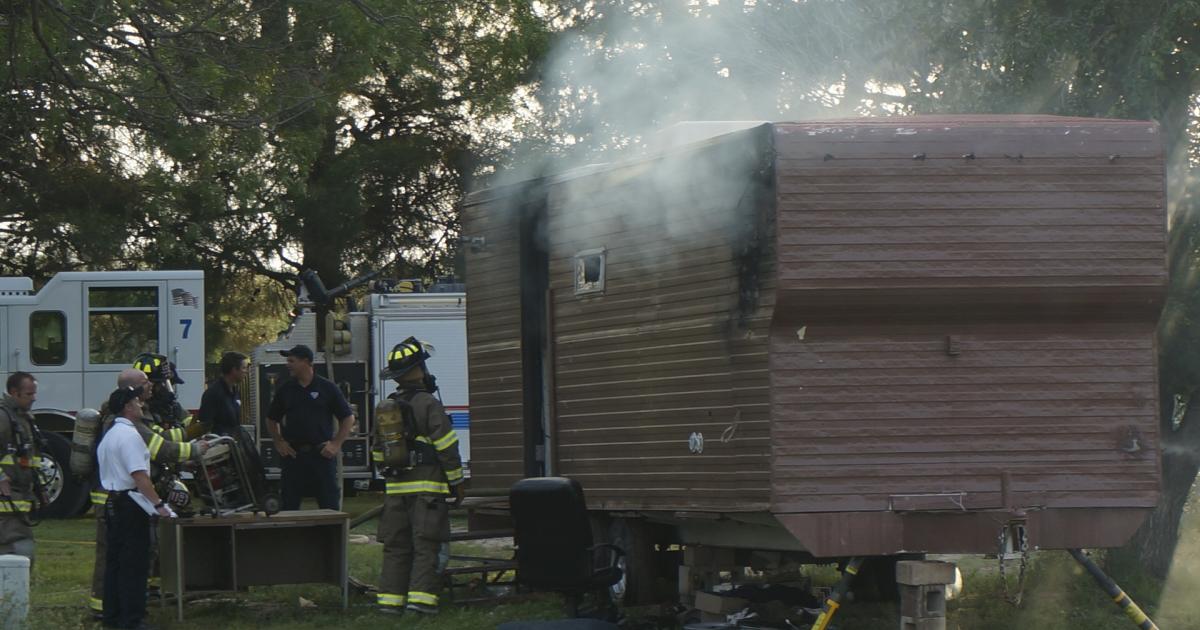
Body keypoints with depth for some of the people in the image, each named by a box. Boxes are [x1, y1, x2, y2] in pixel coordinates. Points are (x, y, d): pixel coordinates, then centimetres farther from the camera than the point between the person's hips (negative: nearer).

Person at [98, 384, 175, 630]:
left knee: (115, 561, 13)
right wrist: (159, 504, -22)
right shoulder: (129, 435, -15)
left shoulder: (109, 435, 16)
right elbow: (139, 475, -23)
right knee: (134, 564, -7)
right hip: (130, 503, -10)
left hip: (113, 504, 10)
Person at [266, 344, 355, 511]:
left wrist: (336, 444, -4)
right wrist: (279, 442, 6)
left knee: (329, 504, -2)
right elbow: (272, 419, 19)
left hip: (322, 453, -2)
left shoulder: (327, 388, 1)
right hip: (292, 453, 2)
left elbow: (348, 418, 4)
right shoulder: (285, 389, 8)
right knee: (289, 503, 3)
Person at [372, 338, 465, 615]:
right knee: (426, 544, -6)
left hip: (396, 488, 6)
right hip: (427, 486, -6)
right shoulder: (428, 404, -8)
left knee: (396, 545, 9)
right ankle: (421, 596, -13)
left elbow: (378, 453, 19)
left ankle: (390, 598, 7)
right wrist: (457, 481, -3)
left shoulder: (384, 408, 13)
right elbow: (446, 446, -11)